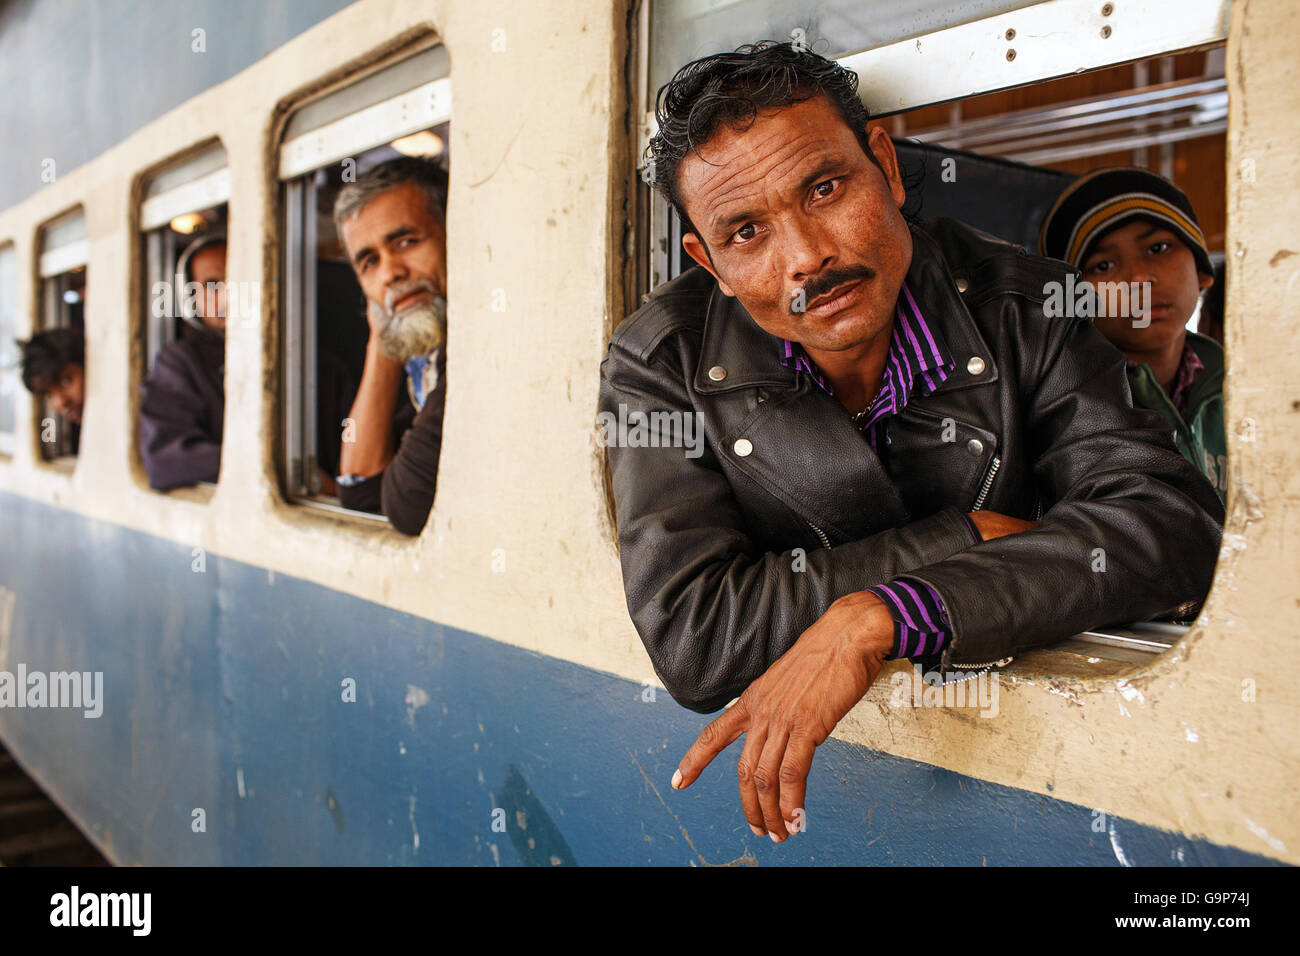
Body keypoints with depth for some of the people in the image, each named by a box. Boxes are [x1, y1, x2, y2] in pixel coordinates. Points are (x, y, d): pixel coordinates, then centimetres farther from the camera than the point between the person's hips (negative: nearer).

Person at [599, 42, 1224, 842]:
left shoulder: (1020, 307, -8)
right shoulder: (660, 367, -12)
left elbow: (1173, 521, -17)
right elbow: (690, 639, -20)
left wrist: (877, 619, -28)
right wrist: (969, 537, -18)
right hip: (773, 767, -1)